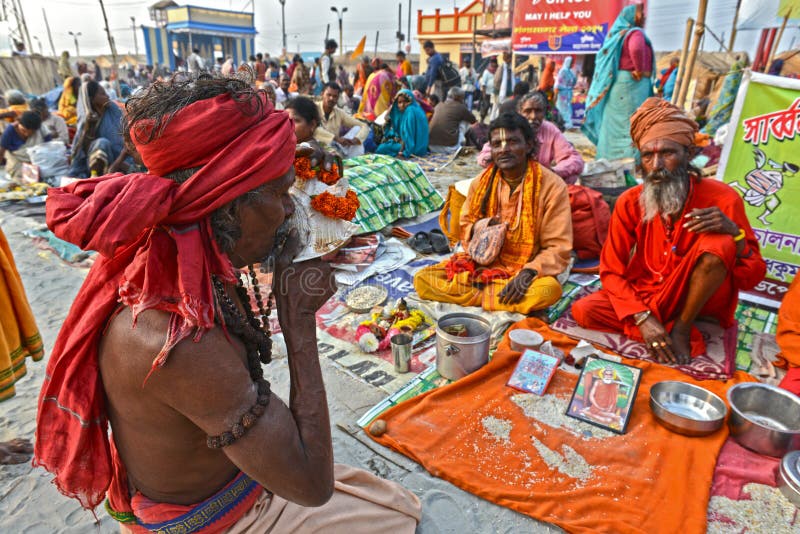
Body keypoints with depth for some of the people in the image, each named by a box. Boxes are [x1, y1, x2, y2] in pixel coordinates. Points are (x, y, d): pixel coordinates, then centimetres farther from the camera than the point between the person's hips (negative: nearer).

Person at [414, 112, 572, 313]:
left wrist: (529, 272, -28)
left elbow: (559, 248, -10)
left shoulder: (552, 186, -10)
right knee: (422, 280, -17)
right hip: (481, 265, 3)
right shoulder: (481, 182, 1)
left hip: (523, 271, -3)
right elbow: (464, 227, 12)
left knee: (550, 290, -37)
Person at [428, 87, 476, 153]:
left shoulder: (439, 106, 15)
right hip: (449, 147, -5)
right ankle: (459, 147, 18)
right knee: (465, 121, 16)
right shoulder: (460, 107, 4)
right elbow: (473, 120, 20)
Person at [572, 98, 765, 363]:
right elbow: (611, 271, -8)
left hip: (698, 298, -1)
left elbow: (752, 279, -9)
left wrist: (734, 234, -29)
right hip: (644, 295, 1)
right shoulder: (630, 202, -10)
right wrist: (643, 318, -22)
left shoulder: (722, 199, -14)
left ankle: (681, 328, -11)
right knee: (582, 311, -23)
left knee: (717, 245, -30)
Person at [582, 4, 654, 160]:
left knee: (614, 122, 9)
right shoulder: (635, 32, -9)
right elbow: (636, 49, -31)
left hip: (617, 83, 9)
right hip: (632, 83, -9)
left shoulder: (617, 33, 17)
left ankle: (609, 159, 12)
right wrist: (639, 71, -20)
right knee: (630, 123, -10)